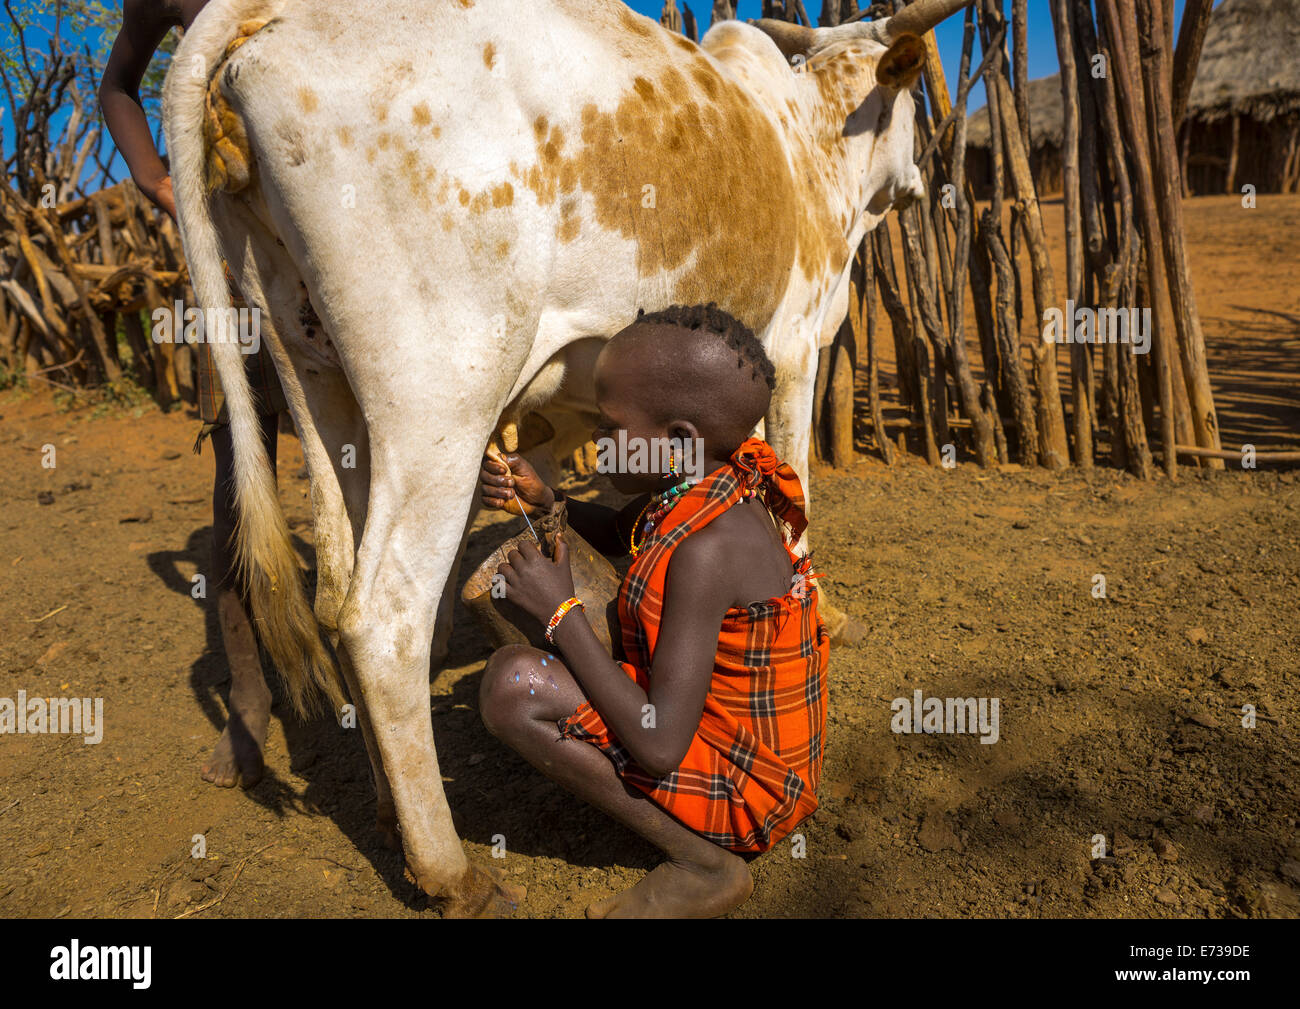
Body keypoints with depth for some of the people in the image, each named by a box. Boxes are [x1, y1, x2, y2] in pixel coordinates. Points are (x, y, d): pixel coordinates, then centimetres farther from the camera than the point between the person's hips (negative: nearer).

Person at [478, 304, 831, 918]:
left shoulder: (707, 547, -30)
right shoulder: (696, 484, -4)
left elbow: (661, 748, -30)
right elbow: (616, 534, 19)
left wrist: (560, 611, -23)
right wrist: (543, 499, -1)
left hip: (744, 792, -9)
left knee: (513, 685, -22)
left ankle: (703, 864, -9)